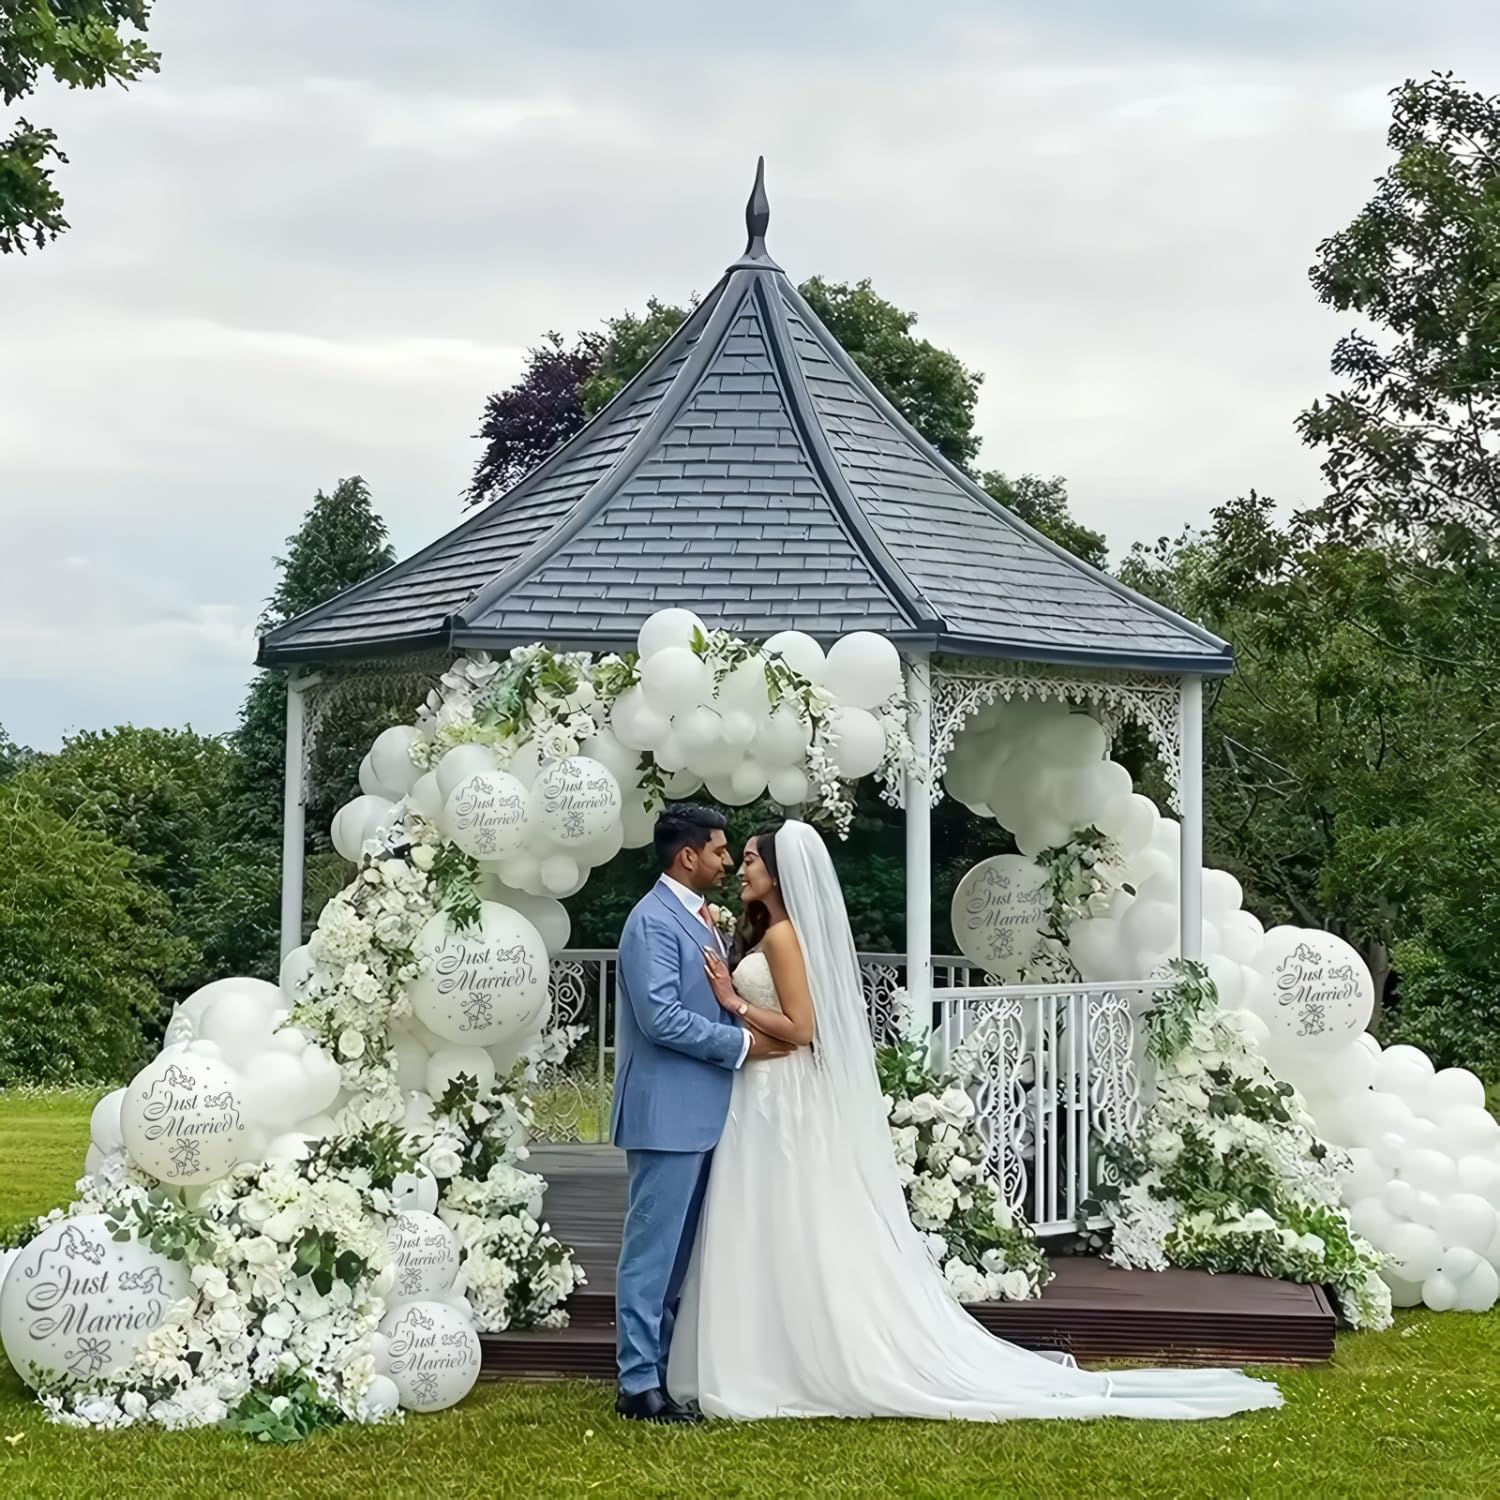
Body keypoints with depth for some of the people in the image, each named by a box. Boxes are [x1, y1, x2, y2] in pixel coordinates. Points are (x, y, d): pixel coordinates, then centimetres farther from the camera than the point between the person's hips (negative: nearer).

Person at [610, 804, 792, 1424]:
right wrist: (743, 1043, -17)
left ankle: (662, 1369, 20)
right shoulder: (653, 921, -14)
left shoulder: (702, 917, 17)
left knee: (679, 1251, 13)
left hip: (701, 1111, 10)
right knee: (653, 1247, -5)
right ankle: (638, 1385, -1)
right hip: (668, 1112, -10)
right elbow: (660, 1018, -22)